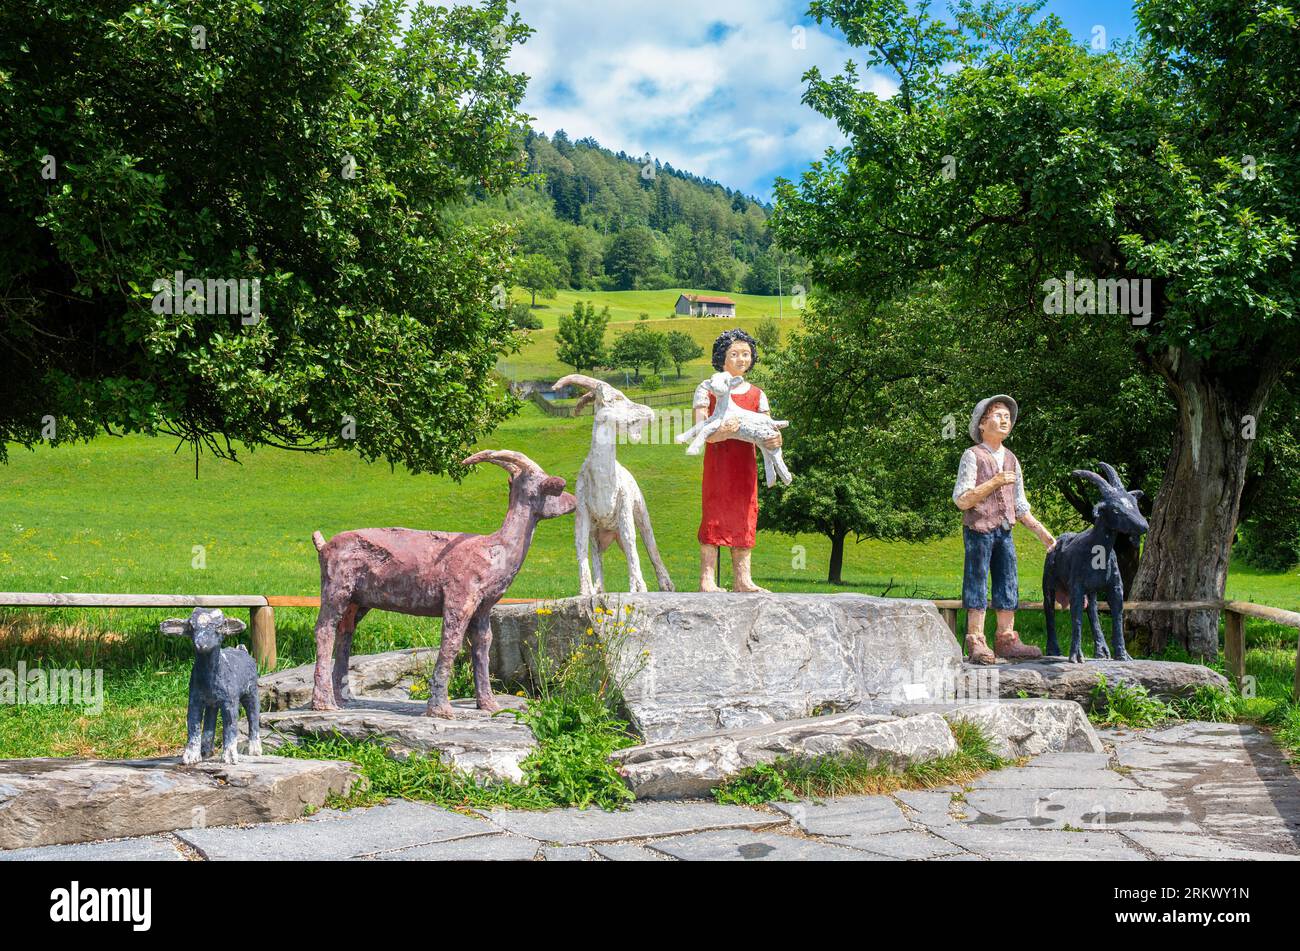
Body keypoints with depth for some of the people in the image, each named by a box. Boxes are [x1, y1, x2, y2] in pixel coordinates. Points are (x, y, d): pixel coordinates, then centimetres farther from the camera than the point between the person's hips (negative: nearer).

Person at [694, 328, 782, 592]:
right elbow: (700, 430, -9)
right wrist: (718, 433, -31)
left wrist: (775, 439, -18)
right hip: (717, 461, -4)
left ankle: (742, 579, 9)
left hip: (745, 463, 4)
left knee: (744, 515, 4)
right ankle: (707, 579, -8)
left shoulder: (756, 394, 13)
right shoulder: (707, 389, 1)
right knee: (714, 514, -7)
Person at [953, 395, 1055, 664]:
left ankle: (1005, 639, 13)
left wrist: (1043, 533, 14)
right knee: (977, 583, -5)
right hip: (978, 530, -6)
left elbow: (1020, 507, 19)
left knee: (1008, 584, 6)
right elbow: (961, 500, -12)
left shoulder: (1012, 460, 15)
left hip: (1005, 531, 6)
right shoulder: (972, 456, -4)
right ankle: (976, 643, -3)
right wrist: (994, 482, -16)